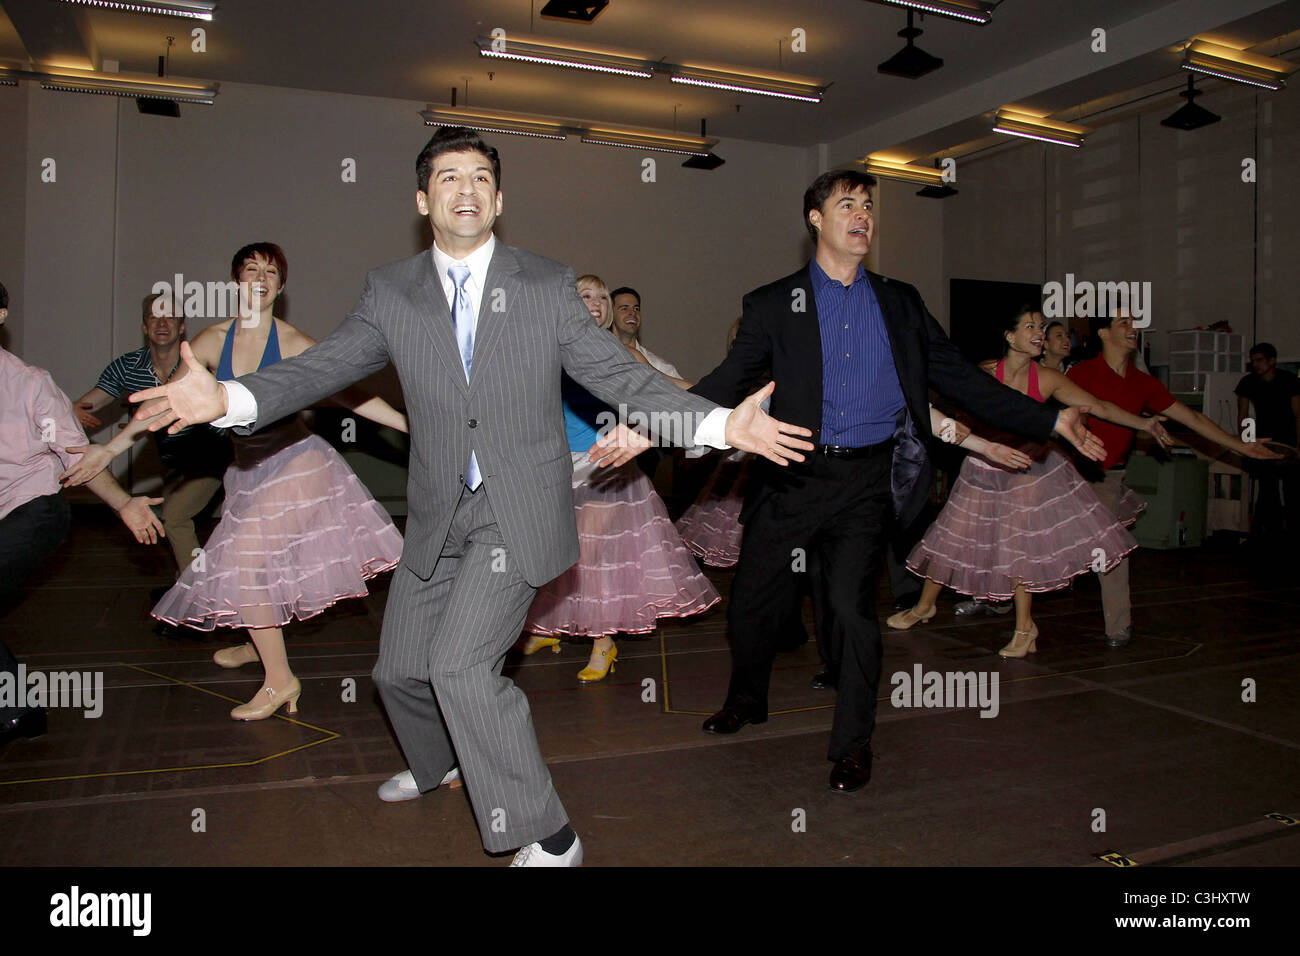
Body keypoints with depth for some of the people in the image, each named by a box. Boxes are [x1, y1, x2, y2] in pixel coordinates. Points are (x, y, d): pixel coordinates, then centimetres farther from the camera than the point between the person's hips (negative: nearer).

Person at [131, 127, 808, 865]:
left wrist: (720, 423, -18)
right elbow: (322, 367, -2)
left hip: (520, 510, -4)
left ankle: (548, 837, -4)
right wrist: (227, 399, -21)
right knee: (400, 668, 16)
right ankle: (439, 764, 49)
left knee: (460, 663, -19)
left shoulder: (548, 287, -3)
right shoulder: (390, 293, 3)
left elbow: (620, 376, -4)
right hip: (439, 515, 5)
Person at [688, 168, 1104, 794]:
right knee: (753, 599, 6)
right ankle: (747, 700, 36)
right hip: (794, 476, 0)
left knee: (850, 602, -6)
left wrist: (1049, 420, 7)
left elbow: (958, 377, 12)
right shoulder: (773, 305, 5)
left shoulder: (899, 303, 13)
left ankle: (852, 743, 14)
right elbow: (729, 380, -3)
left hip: (868, 479, 1)